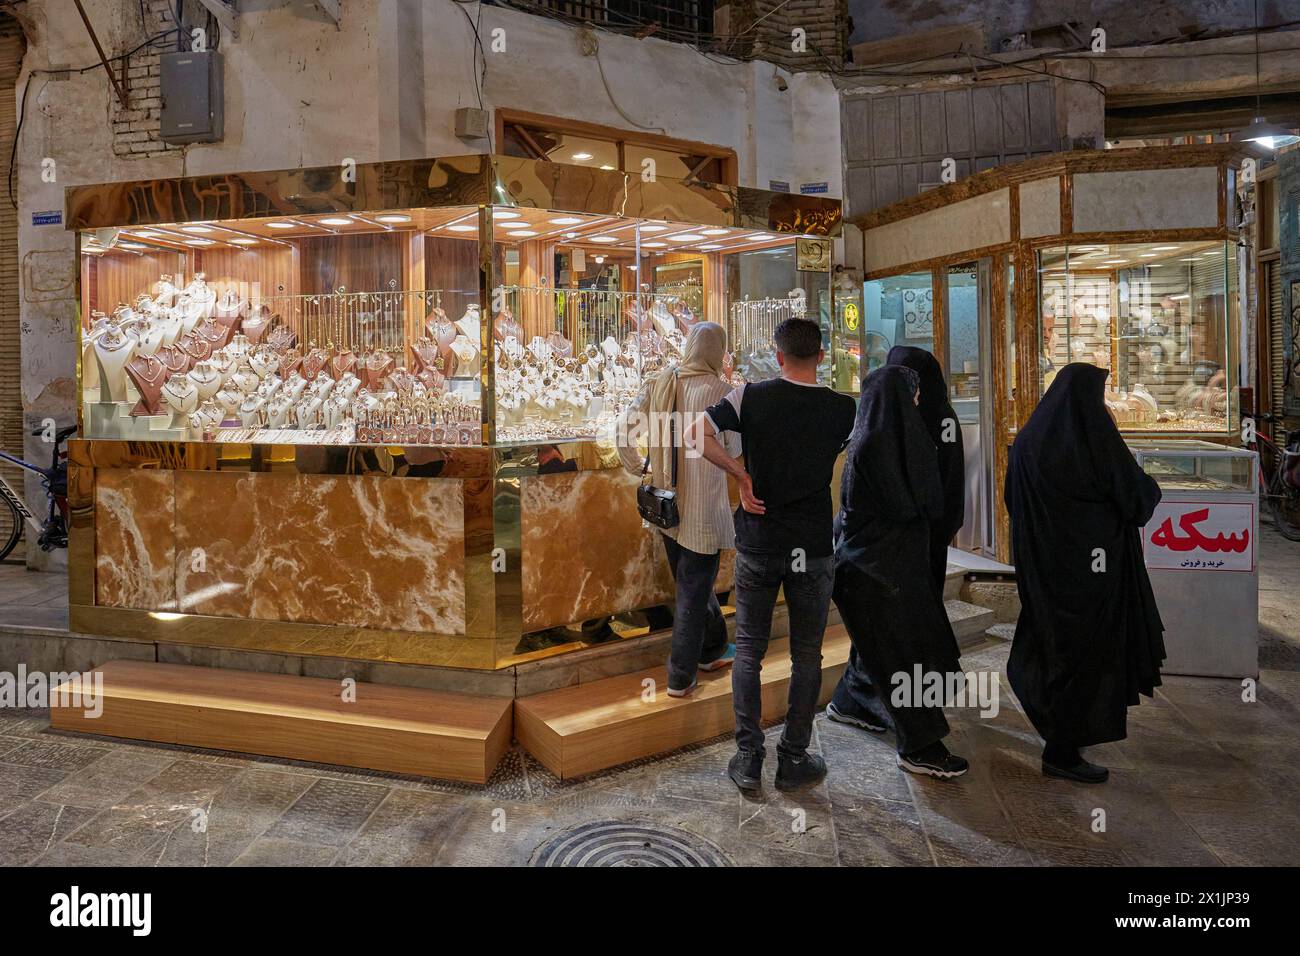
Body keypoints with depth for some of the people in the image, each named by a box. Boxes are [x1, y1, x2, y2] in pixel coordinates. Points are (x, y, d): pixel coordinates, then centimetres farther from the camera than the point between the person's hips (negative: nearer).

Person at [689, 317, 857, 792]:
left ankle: (748, 758, 15)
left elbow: (698, 435, -16)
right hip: (814, 548, 0)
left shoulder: (752, 395, -7)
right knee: (806, 655, 11)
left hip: (758, 543, 0)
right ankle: (794, 760, 20)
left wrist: (740, 475, -9)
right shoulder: (842, 408, -4)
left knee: (749, 650, 11)